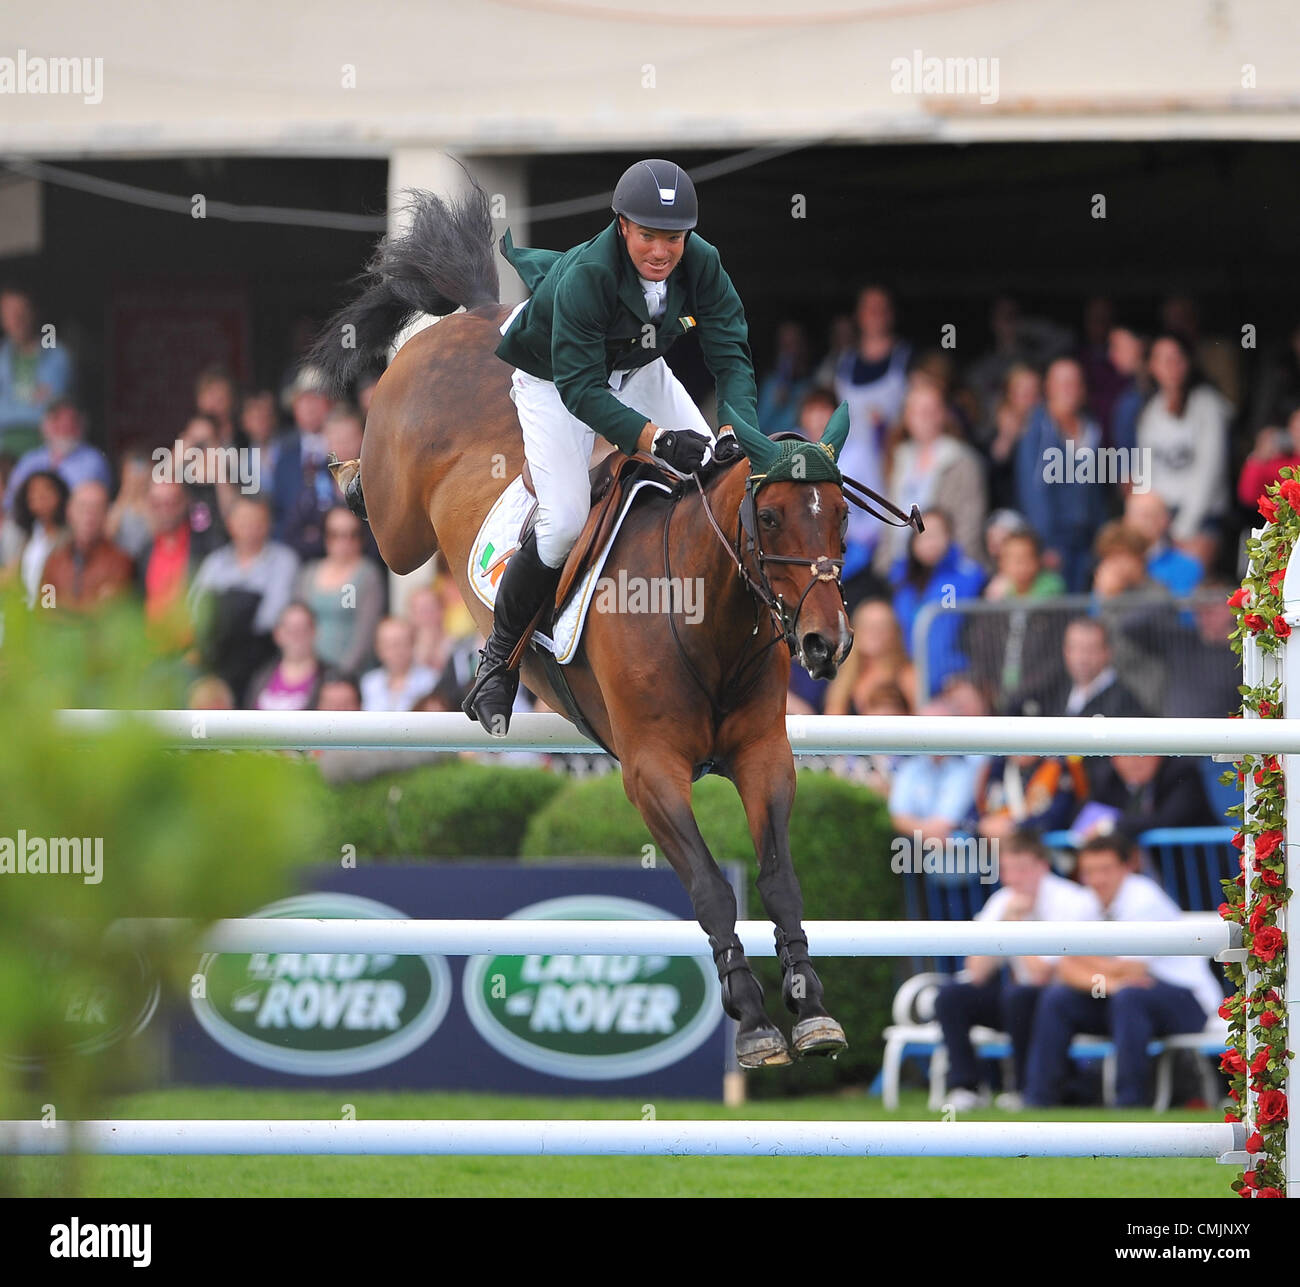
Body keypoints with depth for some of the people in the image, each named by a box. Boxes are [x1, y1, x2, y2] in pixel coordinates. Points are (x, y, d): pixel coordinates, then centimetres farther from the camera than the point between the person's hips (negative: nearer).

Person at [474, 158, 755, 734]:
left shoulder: (701, 264, -24)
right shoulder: (585, 276, -38)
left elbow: (731, 353, -21)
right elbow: (580, 388, -38)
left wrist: (738, 429, -40)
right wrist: (655, 439, -50)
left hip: (637, 371, 6)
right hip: (555, 378, -6)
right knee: (564, 521, -18)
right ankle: (499, 657, 0)